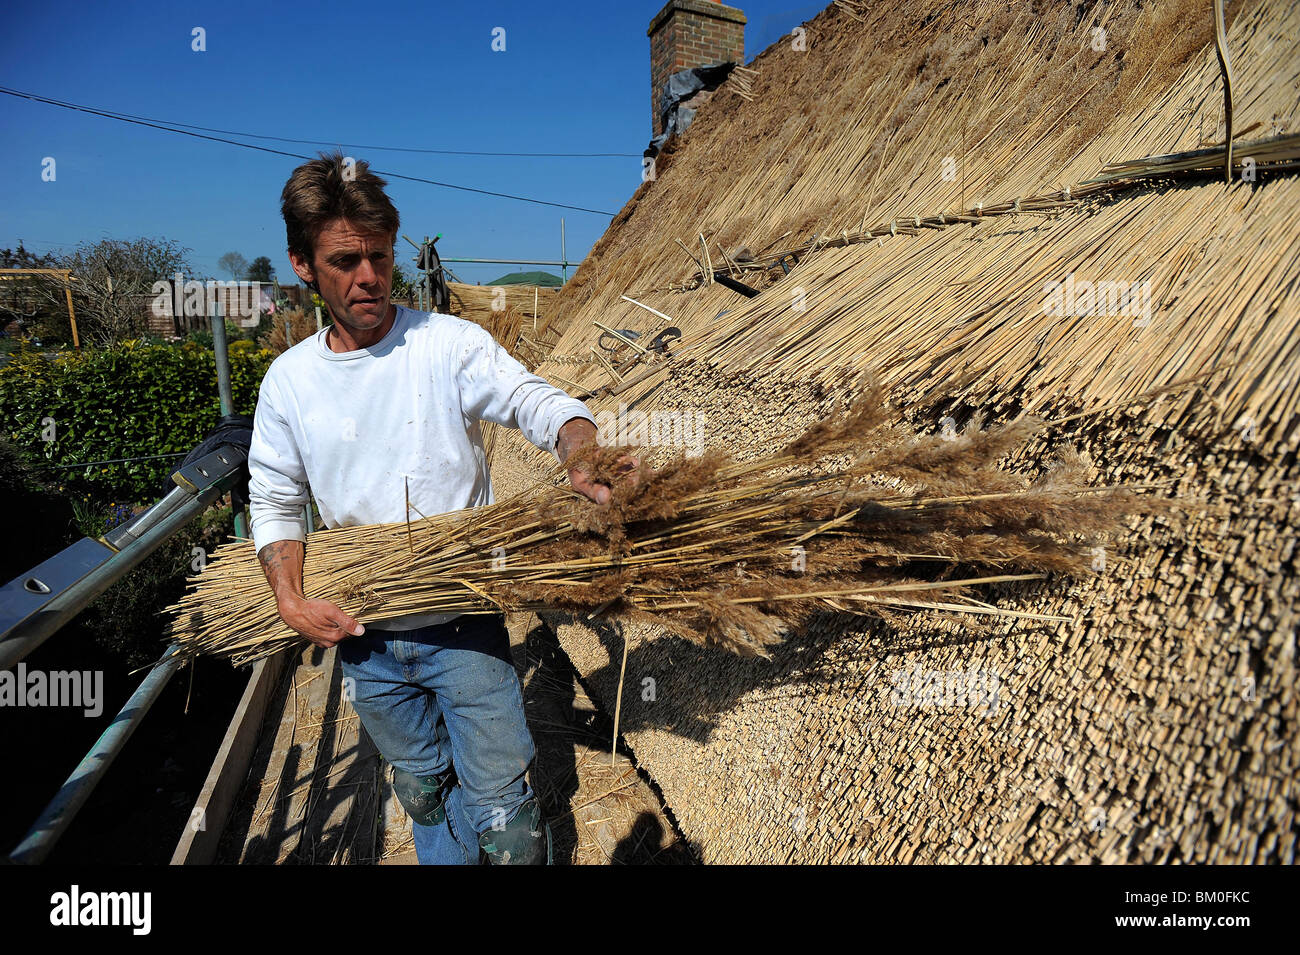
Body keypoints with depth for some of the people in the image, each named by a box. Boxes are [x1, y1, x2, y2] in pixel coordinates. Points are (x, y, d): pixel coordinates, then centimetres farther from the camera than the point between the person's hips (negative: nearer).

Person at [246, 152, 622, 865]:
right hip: (364, 638, 4)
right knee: (423, 793, 25)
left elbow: (537, 403, -21)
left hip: (464, 625, -3)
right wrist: (289, 597, -9)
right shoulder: (288, 379, 0)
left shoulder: (450, 343, -10)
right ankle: (442, 857, 52)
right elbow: (274, 503, 7)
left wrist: (581, 454, -43)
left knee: (502, 816, 4)